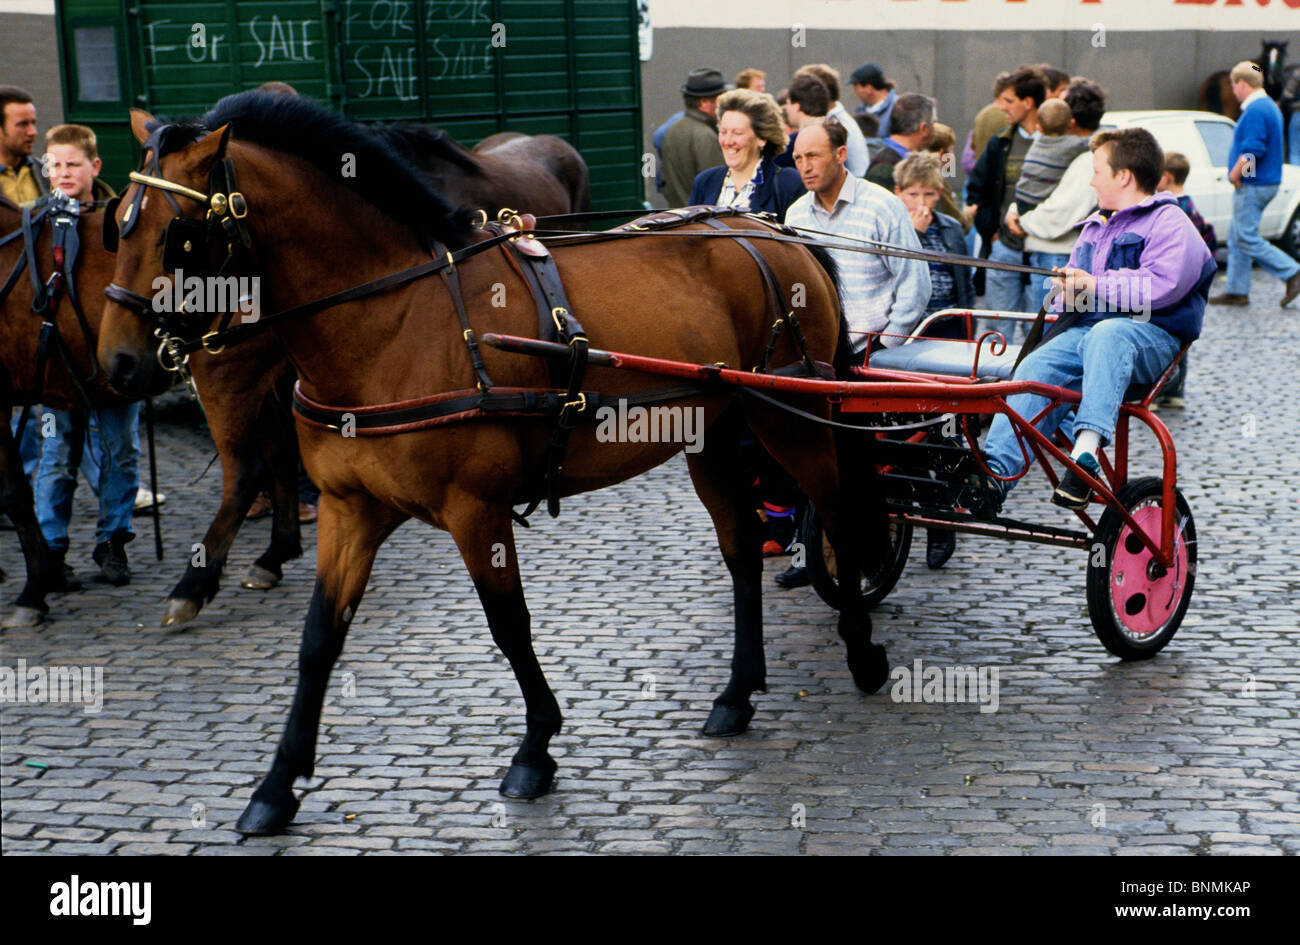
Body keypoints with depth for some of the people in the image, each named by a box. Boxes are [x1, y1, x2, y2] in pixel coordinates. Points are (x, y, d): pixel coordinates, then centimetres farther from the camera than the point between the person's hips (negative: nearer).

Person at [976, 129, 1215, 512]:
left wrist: (1096, 287, -16)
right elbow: (1077, 283, 37)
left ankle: (1086, 454, -52)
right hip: (1085, 328, 6)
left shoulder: (1170, 223, 3)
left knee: (1106, 335, -42)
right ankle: (995, 472, -38)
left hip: (1150, 334, -6)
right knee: (1035, 368, -25)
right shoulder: (1094, 226, 30)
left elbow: (1161, 286, -14)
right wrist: (1067, 293, 12)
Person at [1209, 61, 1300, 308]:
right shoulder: (1270, 107, 15)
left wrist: (1235, 174, -14)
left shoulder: (1255, 111, -18)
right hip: (1265, 182, 11)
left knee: (1247, 239, -7)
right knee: (1237, 237, 13)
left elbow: (1252, 151, -27)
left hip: (1253, 185, -11)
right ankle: (1236, 291, 16)